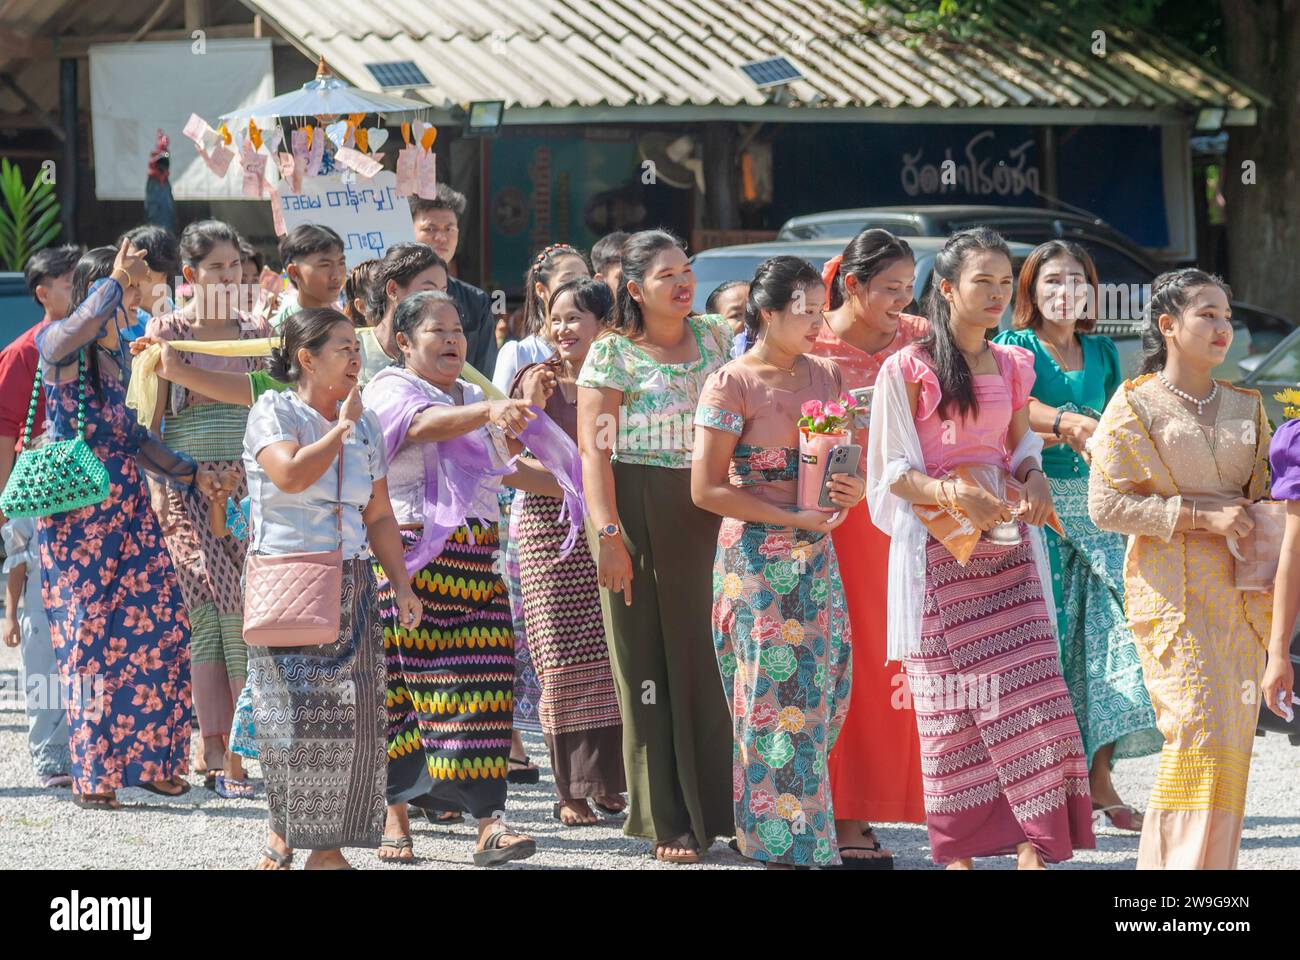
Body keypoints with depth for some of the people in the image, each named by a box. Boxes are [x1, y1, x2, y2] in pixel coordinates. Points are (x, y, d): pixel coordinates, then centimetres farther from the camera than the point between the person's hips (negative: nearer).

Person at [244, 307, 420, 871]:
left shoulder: (365, 425, 14)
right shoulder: (274, 413, -3)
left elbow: (379, 515, 15)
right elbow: (291, 474, -23)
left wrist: (401, 584, 5)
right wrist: (340, 428, -11)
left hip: (350, 585, 5)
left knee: (351, 714, -4)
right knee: (294, 714, -11)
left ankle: (328, 847, 1)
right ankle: (281, 836, 5)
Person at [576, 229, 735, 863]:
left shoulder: (714, 337, 12)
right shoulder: (612, 353, -2)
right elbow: (594, 449, -8)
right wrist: (609, 534, -17)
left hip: (710, 516, 4)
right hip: (639, 513, -4)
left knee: (715, 657, 3)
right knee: (651, 661, 1)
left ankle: (725, 807, 10)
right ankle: (669, 821, 5)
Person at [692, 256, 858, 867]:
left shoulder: (824, 376, 11)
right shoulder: (732, 384, -8)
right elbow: (706, 489, -11)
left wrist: (854, 488, -2)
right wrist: (792, 518, -16)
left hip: (815, 553, 6)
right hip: (758, 557, -6)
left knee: (824, 689, 5)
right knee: (779, 692, -5)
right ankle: (786, 843, 1)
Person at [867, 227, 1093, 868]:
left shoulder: (1013, 366, 12)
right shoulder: (908, 369, -4)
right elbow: (893, 472, -4)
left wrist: (1034, 478, -2)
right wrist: (954, 493, -21)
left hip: (1007, 547, 4)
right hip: (938, 550, -4)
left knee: (1029, 689, -6)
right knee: (949, 700, -2)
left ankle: (1032, 847, -6)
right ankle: (956, 849, 5)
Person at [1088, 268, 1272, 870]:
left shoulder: (1246, 407, 14)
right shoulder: (1135, 404, -1)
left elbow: (1267, 492, 22)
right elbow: (1106, 505, -7)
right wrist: (1200, 516, -14)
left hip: (1240, 589, 5)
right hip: (1171, 588, -5)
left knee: (1233, 733, 1)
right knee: (1198, 723, -16)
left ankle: (1214, 860, 9)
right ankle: (1178, 863, -12)